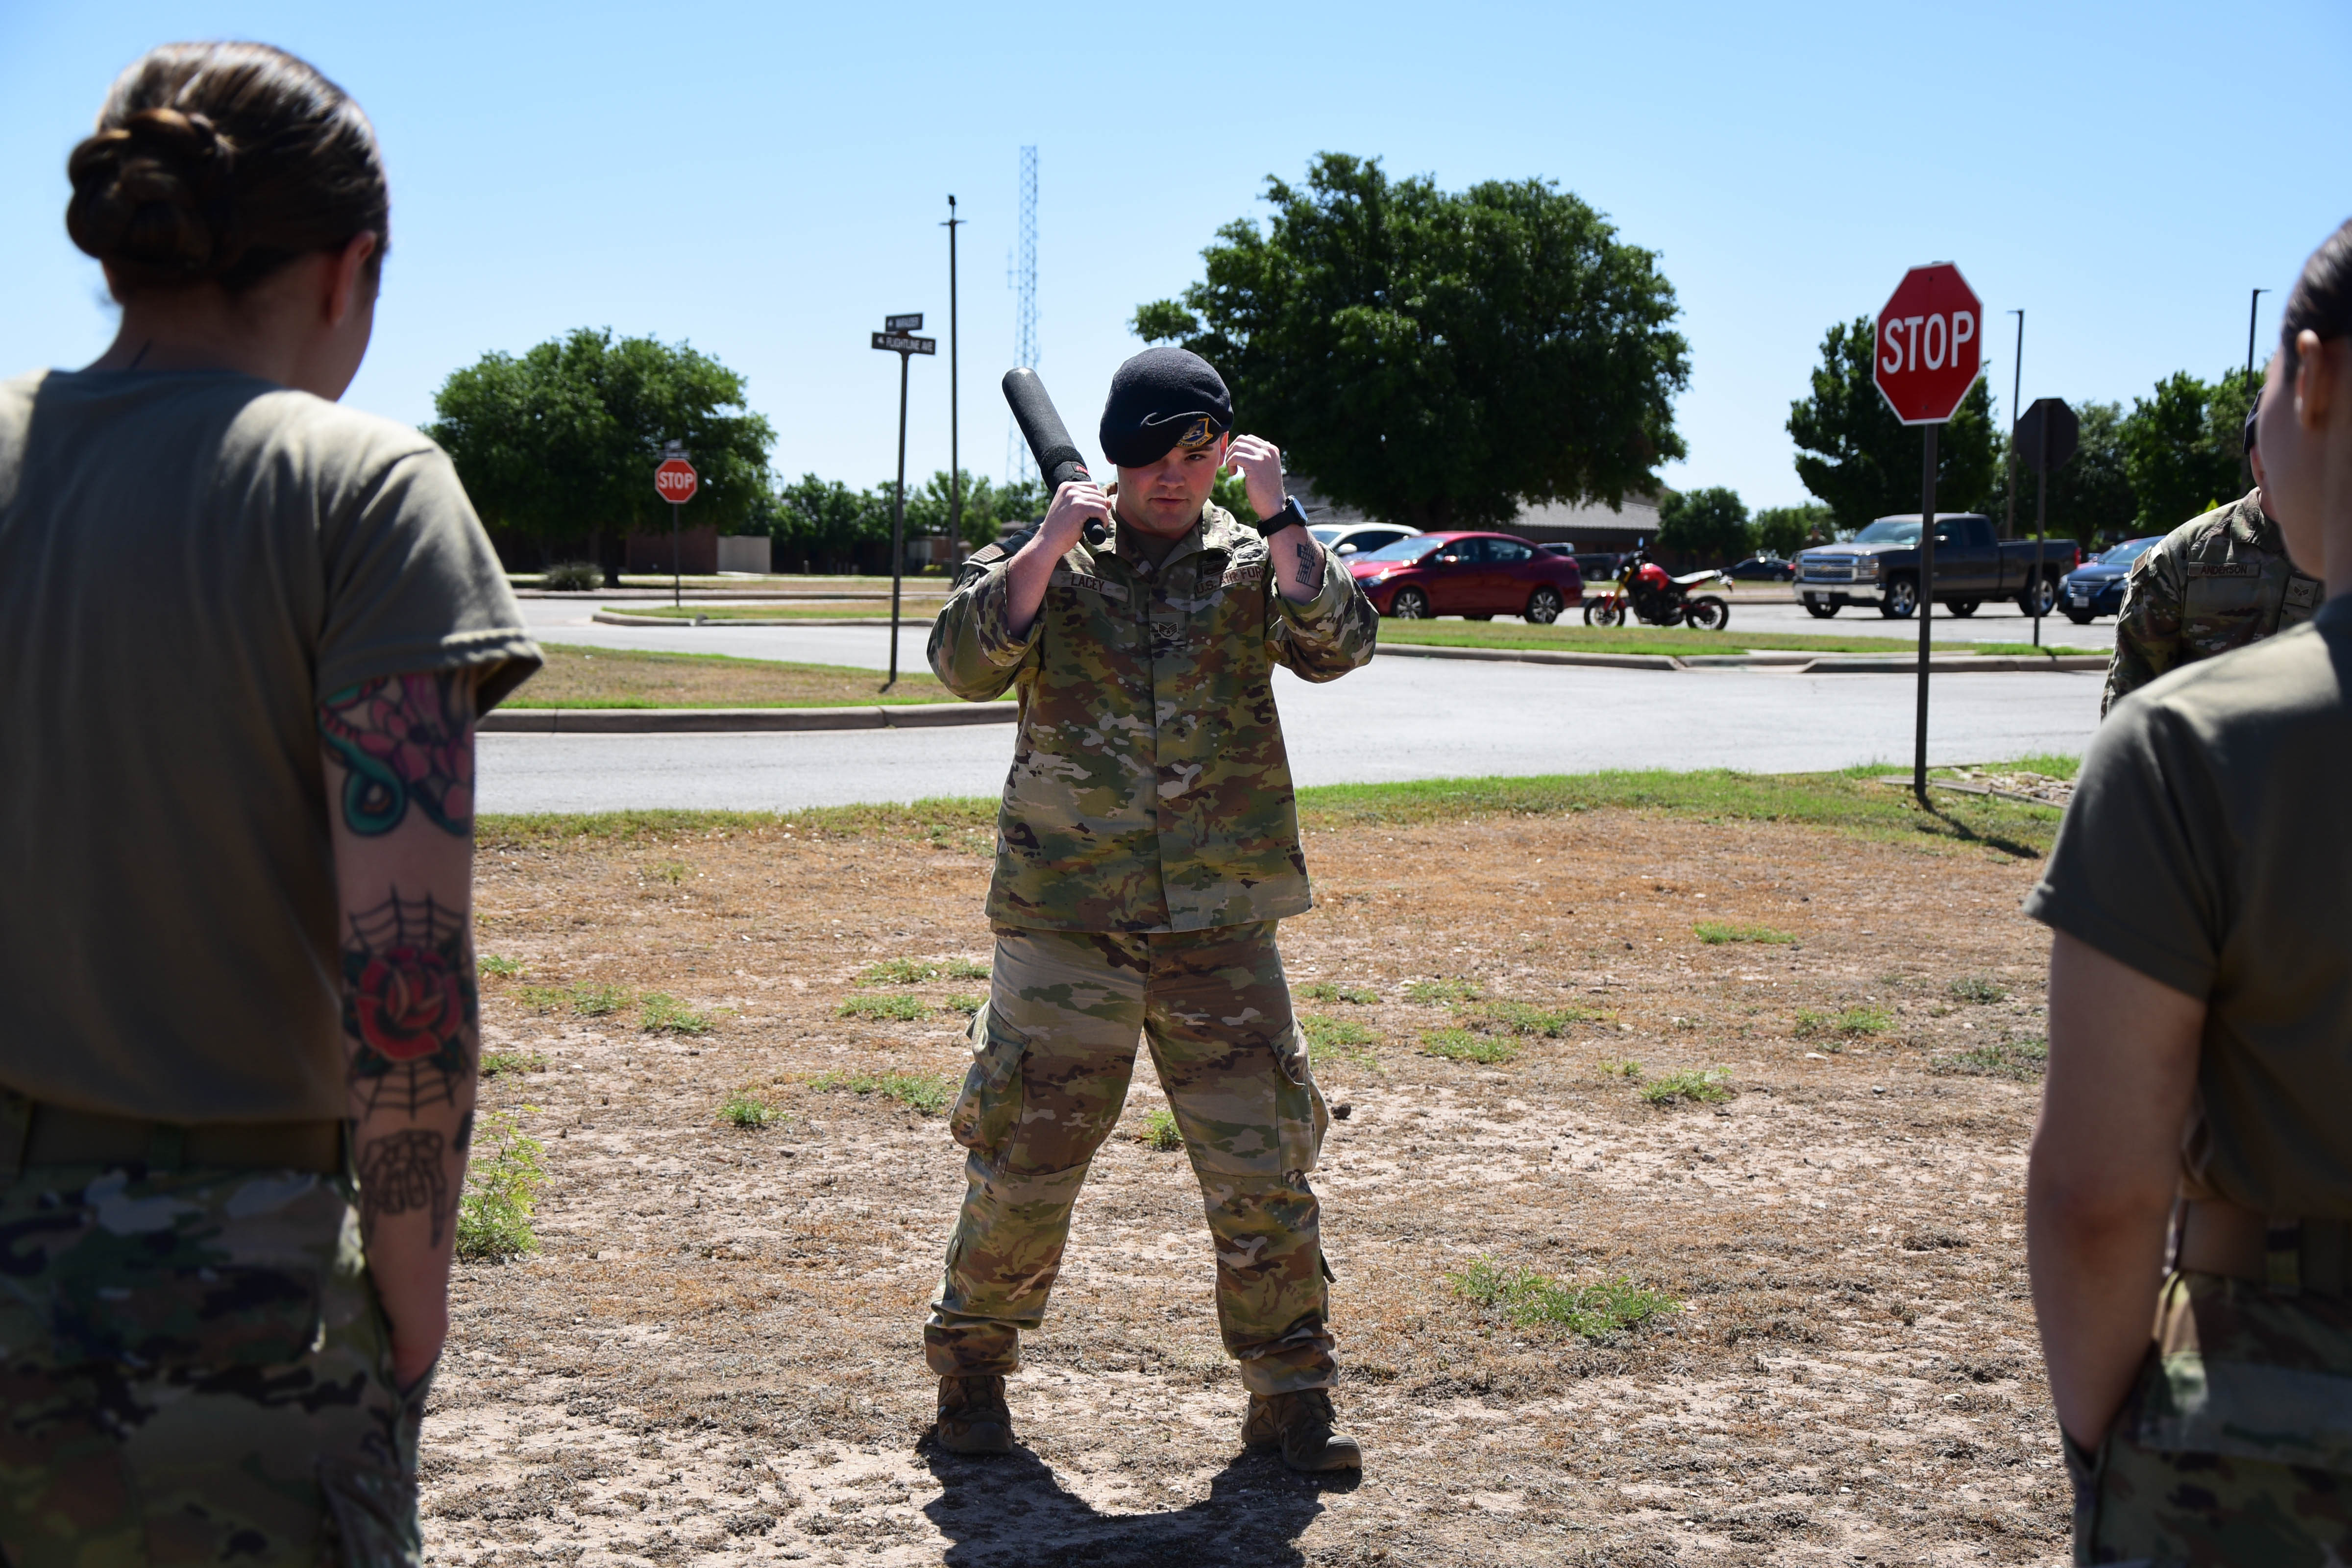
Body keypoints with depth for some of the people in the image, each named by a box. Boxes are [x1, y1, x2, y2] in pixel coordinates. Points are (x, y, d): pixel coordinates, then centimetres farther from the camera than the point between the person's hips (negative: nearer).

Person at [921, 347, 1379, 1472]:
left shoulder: (1253, 562, 7)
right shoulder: (1046, 560, 4)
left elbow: (1339, 645, -10)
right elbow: (966, 661, -11)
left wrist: (1279, 519, -16)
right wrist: (1049, 545, -19)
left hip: (1222, 924, 1)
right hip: (1066, 917, -1)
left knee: (1262, 1162, 4)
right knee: (1025, 1157, 5)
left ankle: (1291, 1392, 18)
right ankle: (972, 1368, 25)